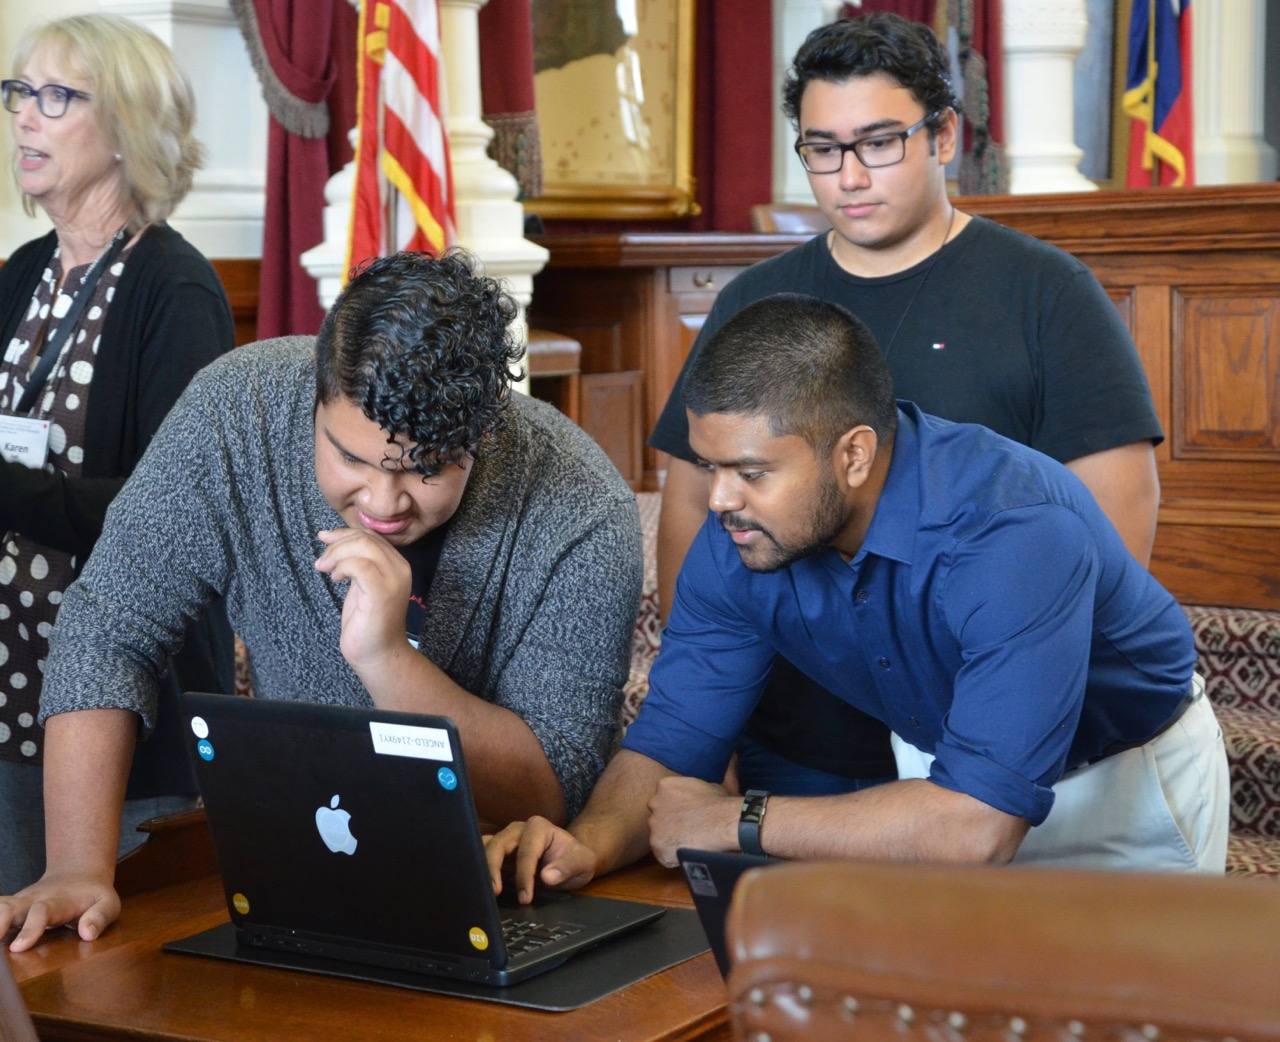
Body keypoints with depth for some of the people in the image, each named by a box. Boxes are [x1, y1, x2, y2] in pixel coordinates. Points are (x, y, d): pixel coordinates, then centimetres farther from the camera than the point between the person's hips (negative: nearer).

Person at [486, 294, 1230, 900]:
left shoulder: (1016, 535, -37)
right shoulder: (738, 539, -17)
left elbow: (980, 824, -43)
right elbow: (676, 737, -12)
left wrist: (741, 823, -34)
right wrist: (589, 845, -34)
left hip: (1127, 775, -4)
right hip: (939, 765, 4)